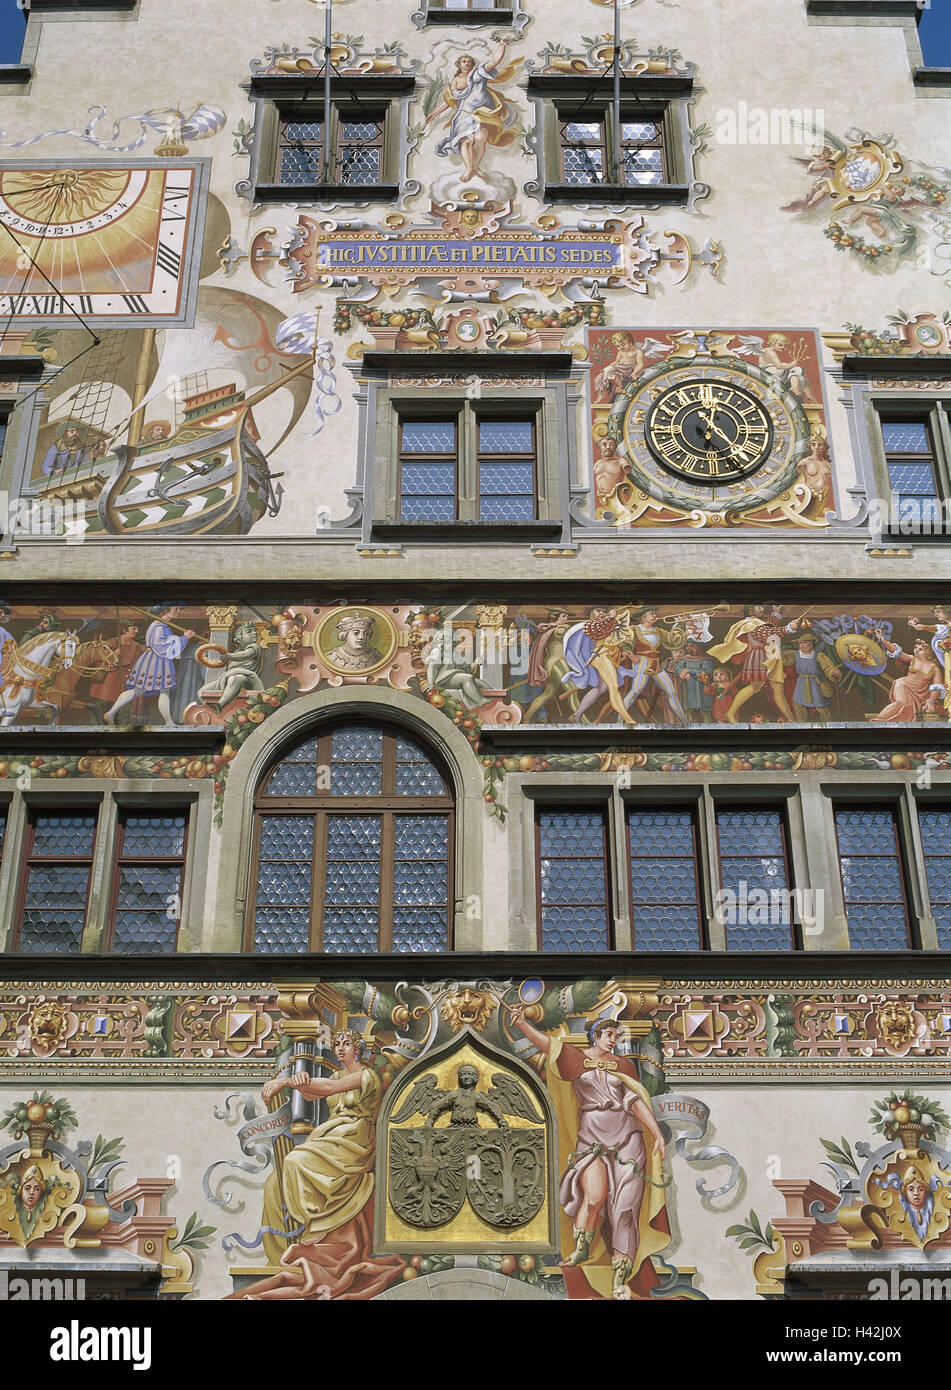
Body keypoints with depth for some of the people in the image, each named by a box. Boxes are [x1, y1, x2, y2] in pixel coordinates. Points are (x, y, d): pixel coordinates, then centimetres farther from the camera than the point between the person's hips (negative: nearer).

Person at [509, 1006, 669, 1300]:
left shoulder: (623, 1065, 15)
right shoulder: (576, 1057, 9)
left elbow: (637, 1101, 12)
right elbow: (546, 1043, -5)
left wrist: (657, 1134, 4)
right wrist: (522, 1024, -21)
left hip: (627, 1137, 2)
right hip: (592, 1137, -2)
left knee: (624, 1209, -5)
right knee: (594, 1195, -26)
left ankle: (620, 1282, -1)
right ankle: (581, 1251, -2)